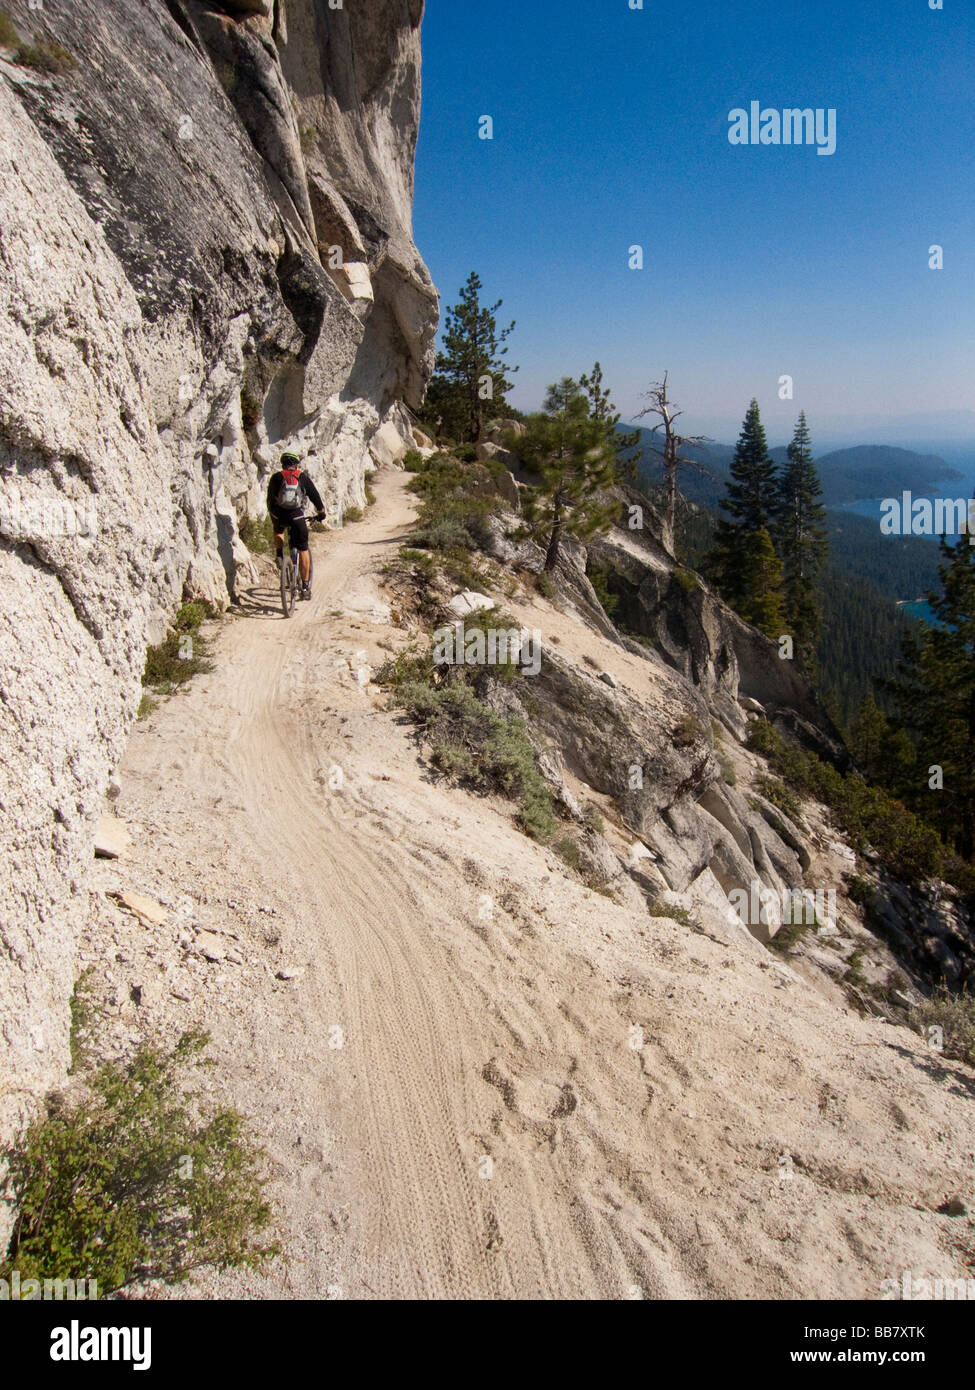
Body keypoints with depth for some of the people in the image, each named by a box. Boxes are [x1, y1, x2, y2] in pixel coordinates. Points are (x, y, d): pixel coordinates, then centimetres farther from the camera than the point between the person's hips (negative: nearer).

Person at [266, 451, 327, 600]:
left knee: (278, 531, 39)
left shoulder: (276, 477, 15)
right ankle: (305, 587, 8)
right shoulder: (303, 477, 12)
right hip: (296, 516, -2)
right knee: (303, 550, 9)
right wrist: (321, 513, 31)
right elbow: (315, 496, 17)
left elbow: (270, 499, 21)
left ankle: (279, 555, 15)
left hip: (278, 515, 2)